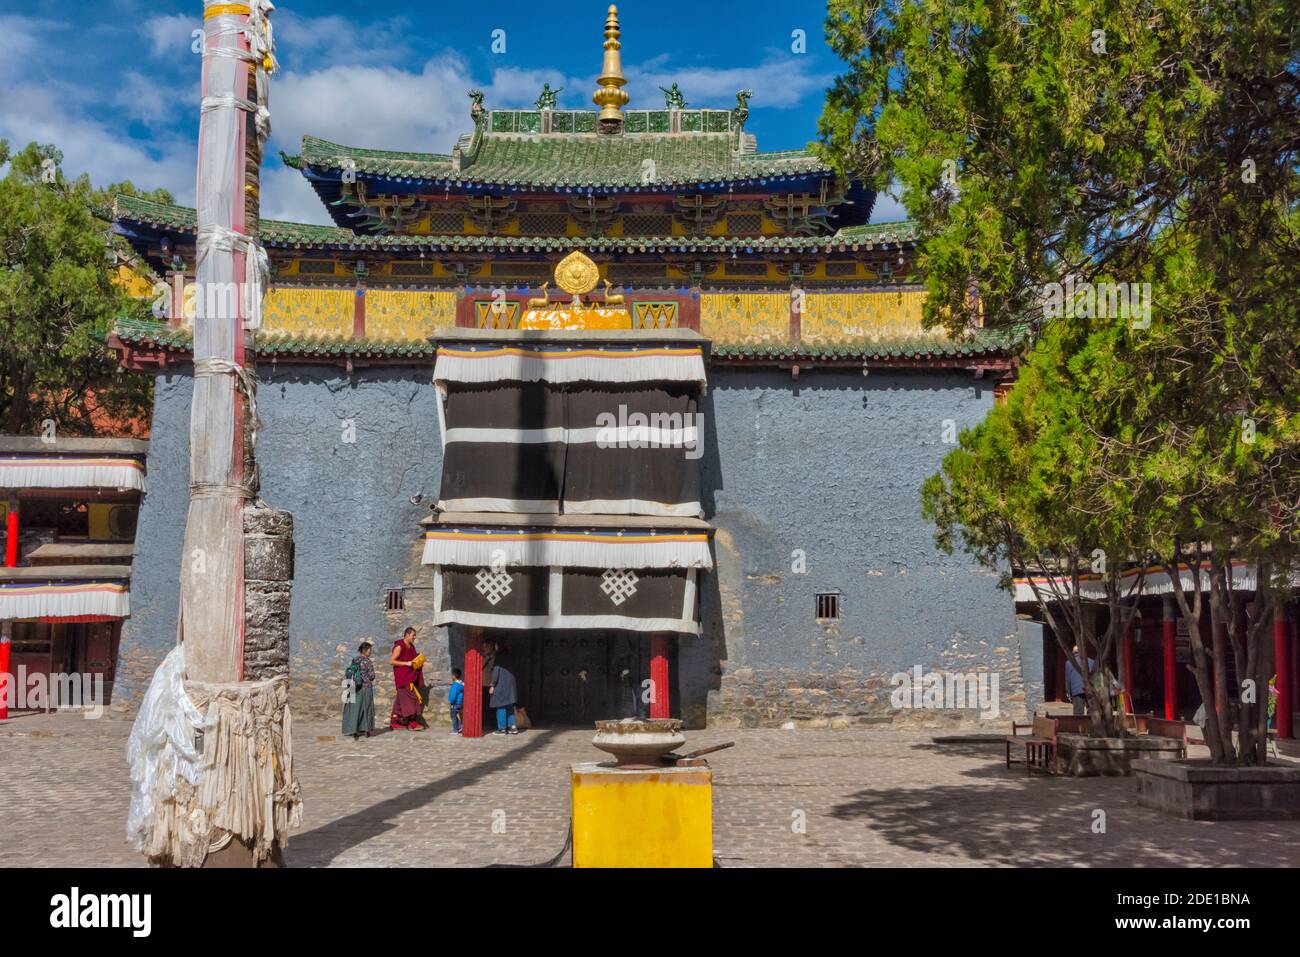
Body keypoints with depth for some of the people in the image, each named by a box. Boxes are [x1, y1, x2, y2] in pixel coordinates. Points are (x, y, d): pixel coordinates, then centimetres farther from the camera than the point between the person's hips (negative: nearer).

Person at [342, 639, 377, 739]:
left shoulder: (354, 660, 2)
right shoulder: (368, 662, -13)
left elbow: (349, 673, 5)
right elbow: (372, 676, -12)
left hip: (356, 689, 4)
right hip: (366, 688, -4)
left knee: (355, 708, 6)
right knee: (367, 708, 10)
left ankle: (353, 731, -1)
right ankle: (366, 729, 16)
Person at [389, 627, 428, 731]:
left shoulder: (412, 647, 15)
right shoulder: (399, 646, -11)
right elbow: (391, 661, -15)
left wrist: (419, 662, 6)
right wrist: (407, 663, -20)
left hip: (411, 677, 8)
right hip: (402, 677, -8)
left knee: (401, 699, 10)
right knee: (409, 697, -11)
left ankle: (395, 722, 14)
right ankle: (412, 723, -11)